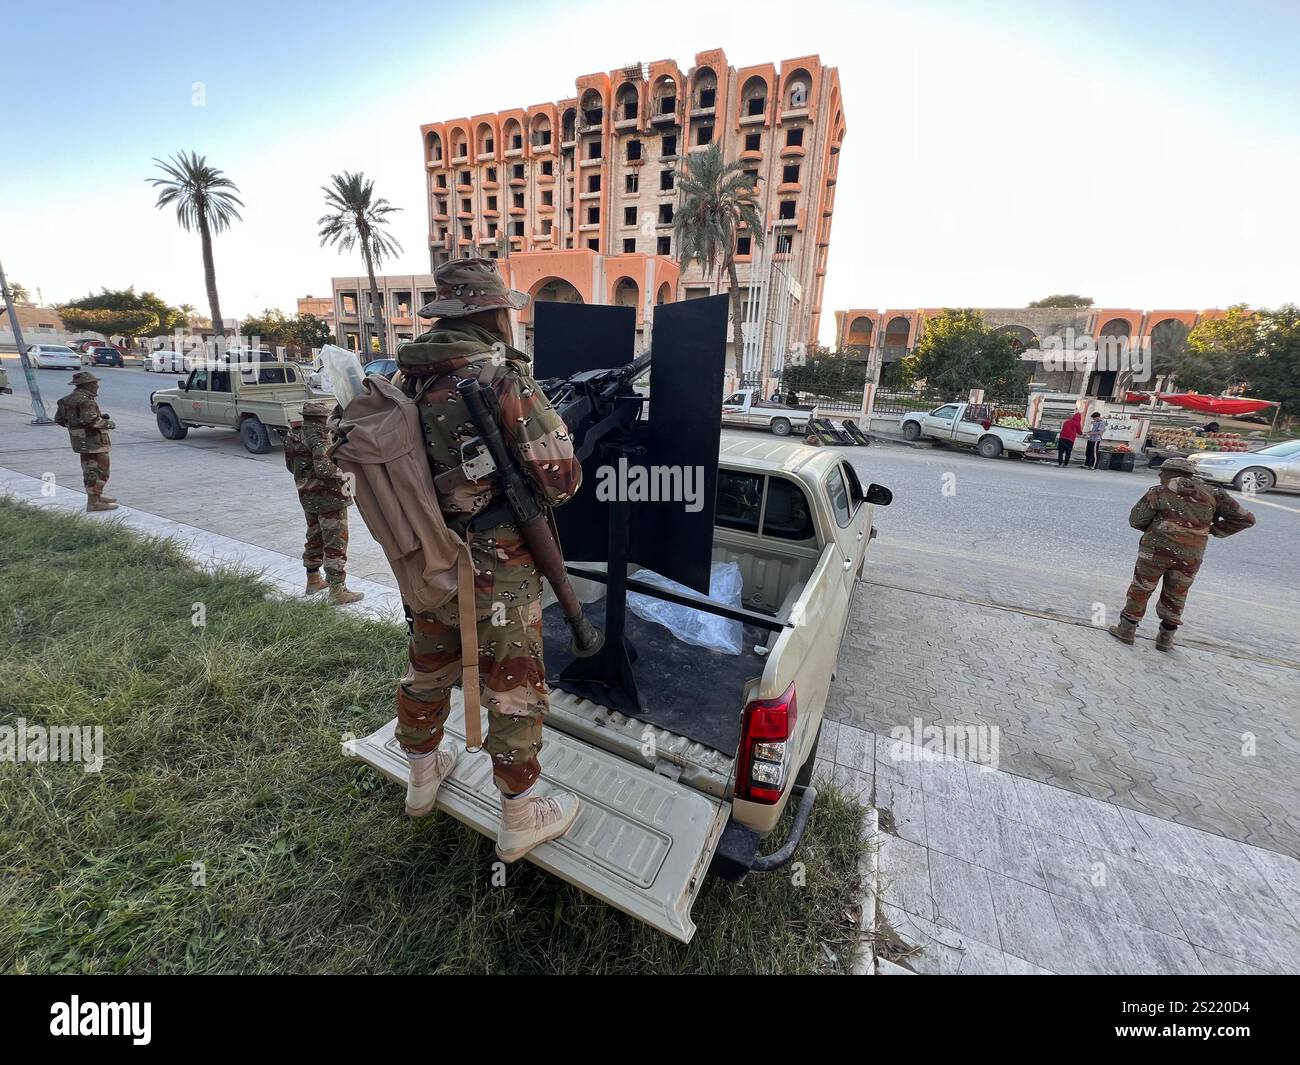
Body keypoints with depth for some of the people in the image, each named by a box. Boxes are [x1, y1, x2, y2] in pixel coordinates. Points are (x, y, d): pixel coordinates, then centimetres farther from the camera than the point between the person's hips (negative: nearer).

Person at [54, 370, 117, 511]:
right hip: (93, 440, -10)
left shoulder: (68, 399, 12)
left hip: (81, 440, 10)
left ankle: (96, 496, 32)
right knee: (98, 471, -5)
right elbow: (91, 421, -28)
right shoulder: (85, 400, -18)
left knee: (90, 469, 21)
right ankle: (94, 502, -5)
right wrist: (108, 423, -12)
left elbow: (59, 419, 16)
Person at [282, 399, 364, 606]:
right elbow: (324, 468, -29)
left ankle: (313, 580, 35)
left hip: (306, 495, 9)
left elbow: (290, 465, 16)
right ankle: (337, 590, -1)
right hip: (328, 496, -9)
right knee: (336, 542, -3)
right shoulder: (318, 435, -19)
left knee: (315, 537, 22)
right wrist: (342, 476, -13)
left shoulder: (295, 432, 7)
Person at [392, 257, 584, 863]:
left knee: (427, 672, 24)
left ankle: (422, 777, 48)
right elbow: (560, 478, -18)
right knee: (516, 693, 9)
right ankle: (520, 819, 28)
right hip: (495, 573, -7)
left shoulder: (404, 378, 3)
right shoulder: (504, 378, -18)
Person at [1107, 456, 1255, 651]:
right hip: (1191, 556, 3)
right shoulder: (1212, 493, 5)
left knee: (1140, 589, 11)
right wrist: (1213, 530, 13)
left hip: (1157, 549, -3)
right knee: (1175, 596, 16)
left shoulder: (1158, 493, -3)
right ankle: (1166, 638, 24)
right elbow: (1246, 518, 8)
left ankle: (1127, 629, 17)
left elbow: (1136, 520, -2)